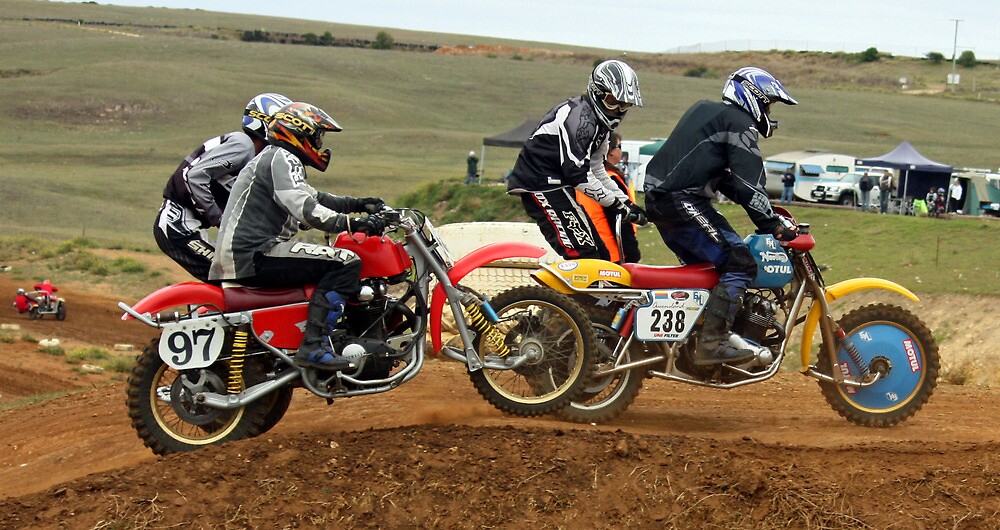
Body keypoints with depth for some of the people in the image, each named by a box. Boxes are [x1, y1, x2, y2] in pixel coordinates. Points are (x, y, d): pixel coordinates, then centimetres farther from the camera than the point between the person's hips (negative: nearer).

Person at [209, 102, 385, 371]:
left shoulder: (271, 157, 25)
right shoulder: (282, 158, -8)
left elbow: (312, 197, 34)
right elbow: (305, 210, -24)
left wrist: (357, 204, 26)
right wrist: (352, 223, -30)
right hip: (255, 255, -11)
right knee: (345, 263, -19)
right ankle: (313, 346, -26)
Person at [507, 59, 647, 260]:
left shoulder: (599, 122, 16)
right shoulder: (580, 117, -17)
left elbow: (596, 169, 22)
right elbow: (578, 174, -23)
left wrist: (625, 202, 12)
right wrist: (616, 203, -18)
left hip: (556, 186, 11)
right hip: (542, 185, -11)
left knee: (599, 255, 9)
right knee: (584, 256, -19)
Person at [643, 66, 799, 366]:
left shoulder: (706, 111, 25)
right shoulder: (740, 125, -4)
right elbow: (748, 184, -14)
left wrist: (767, 214, 24)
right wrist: (773, 225, -11)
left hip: (658, 198, 10)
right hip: (683, 203, -10)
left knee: (703, 265, 21)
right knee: (740, 263, -12)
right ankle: (712, 343, -18)